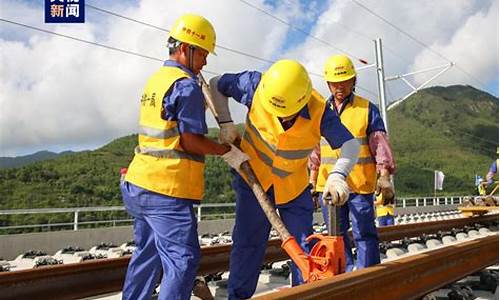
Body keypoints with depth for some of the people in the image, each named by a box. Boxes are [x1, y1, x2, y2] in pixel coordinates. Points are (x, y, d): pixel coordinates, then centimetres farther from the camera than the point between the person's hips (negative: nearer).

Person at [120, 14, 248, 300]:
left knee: (147, 254, 19)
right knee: (183, 259, -5)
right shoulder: (186, 86, -12)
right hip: (167, 190, -10)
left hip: (140, 183, 10)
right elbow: (190, 140, -16)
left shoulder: (155, 80, 17)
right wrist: (227, 151, -4)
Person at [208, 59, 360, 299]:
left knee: (303, 245, 5)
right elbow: (216, 85, -6)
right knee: (248, 241, 2)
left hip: (294, 185, 1)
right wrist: (225, 123, -16)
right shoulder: (257, 86, -22)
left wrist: (337, 175, -45)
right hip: (252, 175, -1)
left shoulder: (318, 110, -23)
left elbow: (350, 144, -26)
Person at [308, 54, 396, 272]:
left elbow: (380, 144, -1)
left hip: (360, 184, -4)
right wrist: (312, 179, 15)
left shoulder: (367, 109, 2)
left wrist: (385, 176, -10)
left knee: (364, 234, -1)